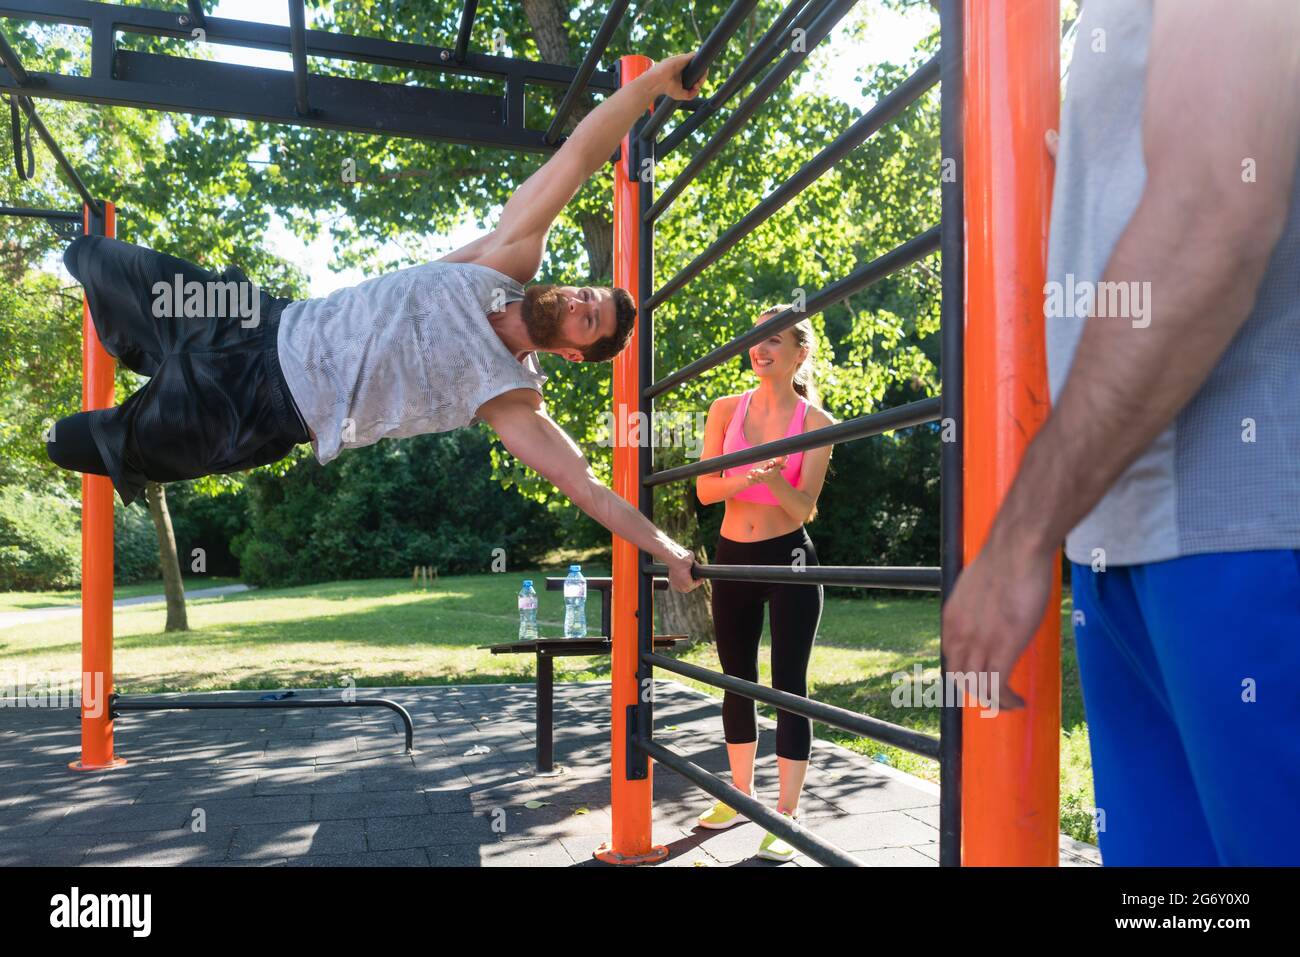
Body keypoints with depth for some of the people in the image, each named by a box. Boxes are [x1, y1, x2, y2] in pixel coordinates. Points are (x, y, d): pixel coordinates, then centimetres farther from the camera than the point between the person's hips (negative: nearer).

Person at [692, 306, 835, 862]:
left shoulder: (815, 421, -5)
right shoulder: (726, 410, 2)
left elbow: (803, 508, -9)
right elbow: (704, 490, -2)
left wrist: (773, 478, -30)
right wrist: (745, 478, -23)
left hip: (788, 561, -3)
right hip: (733, 559, 4)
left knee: (789, 685, -2)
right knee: (736, 681, 13)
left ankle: (786, 816, 8)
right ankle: (742, 796, 30)